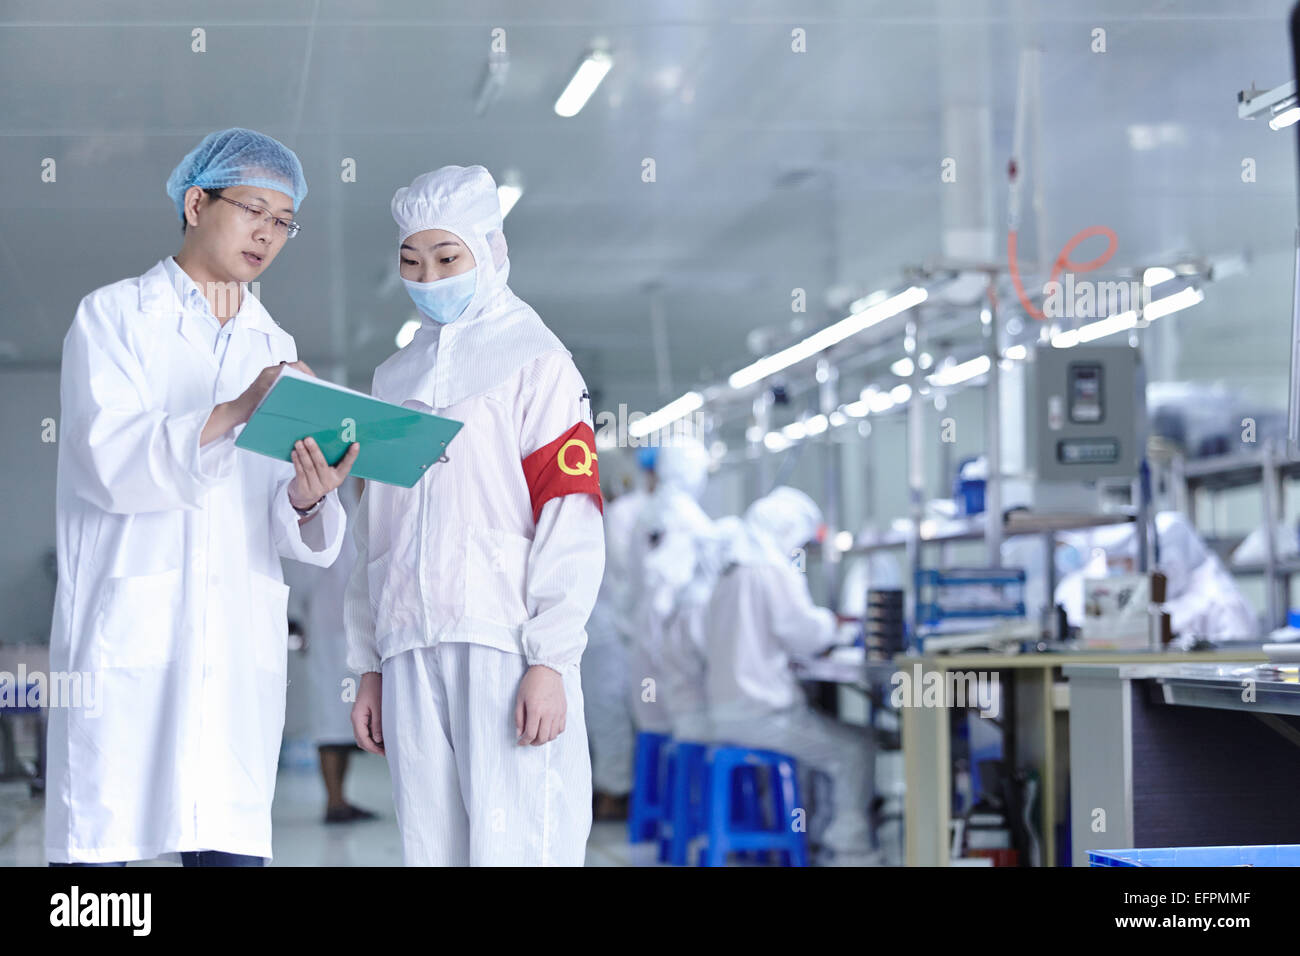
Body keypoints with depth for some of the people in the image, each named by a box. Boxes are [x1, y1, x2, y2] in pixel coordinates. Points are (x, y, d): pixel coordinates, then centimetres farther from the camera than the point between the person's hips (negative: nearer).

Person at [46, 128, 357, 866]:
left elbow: (278, 526, 10)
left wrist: (305, 499, -14)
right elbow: (112, 461, -12)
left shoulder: (274, 347, 19)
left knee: (232, 847, -1)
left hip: (239, 645, 4)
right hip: (126, 633, -4)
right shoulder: (115, 315, 5)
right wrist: (234, 414, -25)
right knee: (99, 842, -7)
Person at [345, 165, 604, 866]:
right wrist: (369, 666, 15)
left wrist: (549, 659, -14)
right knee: (433, 850, 4)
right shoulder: (394, 379, 20)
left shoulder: (535, 361, 2)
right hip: (411, 653, 5)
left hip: (506, 650, -5)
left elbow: (571, 519, -6)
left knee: (512, 848, -11)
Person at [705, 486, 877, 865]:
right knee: (857, 748, -3)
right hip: (762, 715, -10)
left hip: (726, 715, 10)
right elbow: (807, 636, -15)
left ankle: (805, 828, 32)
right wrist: (828, 621, 7)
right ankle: (850, 849, -3)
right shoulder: (776, 571, -14)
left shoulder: (730, 574, 15)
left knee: (811, 729, 31)